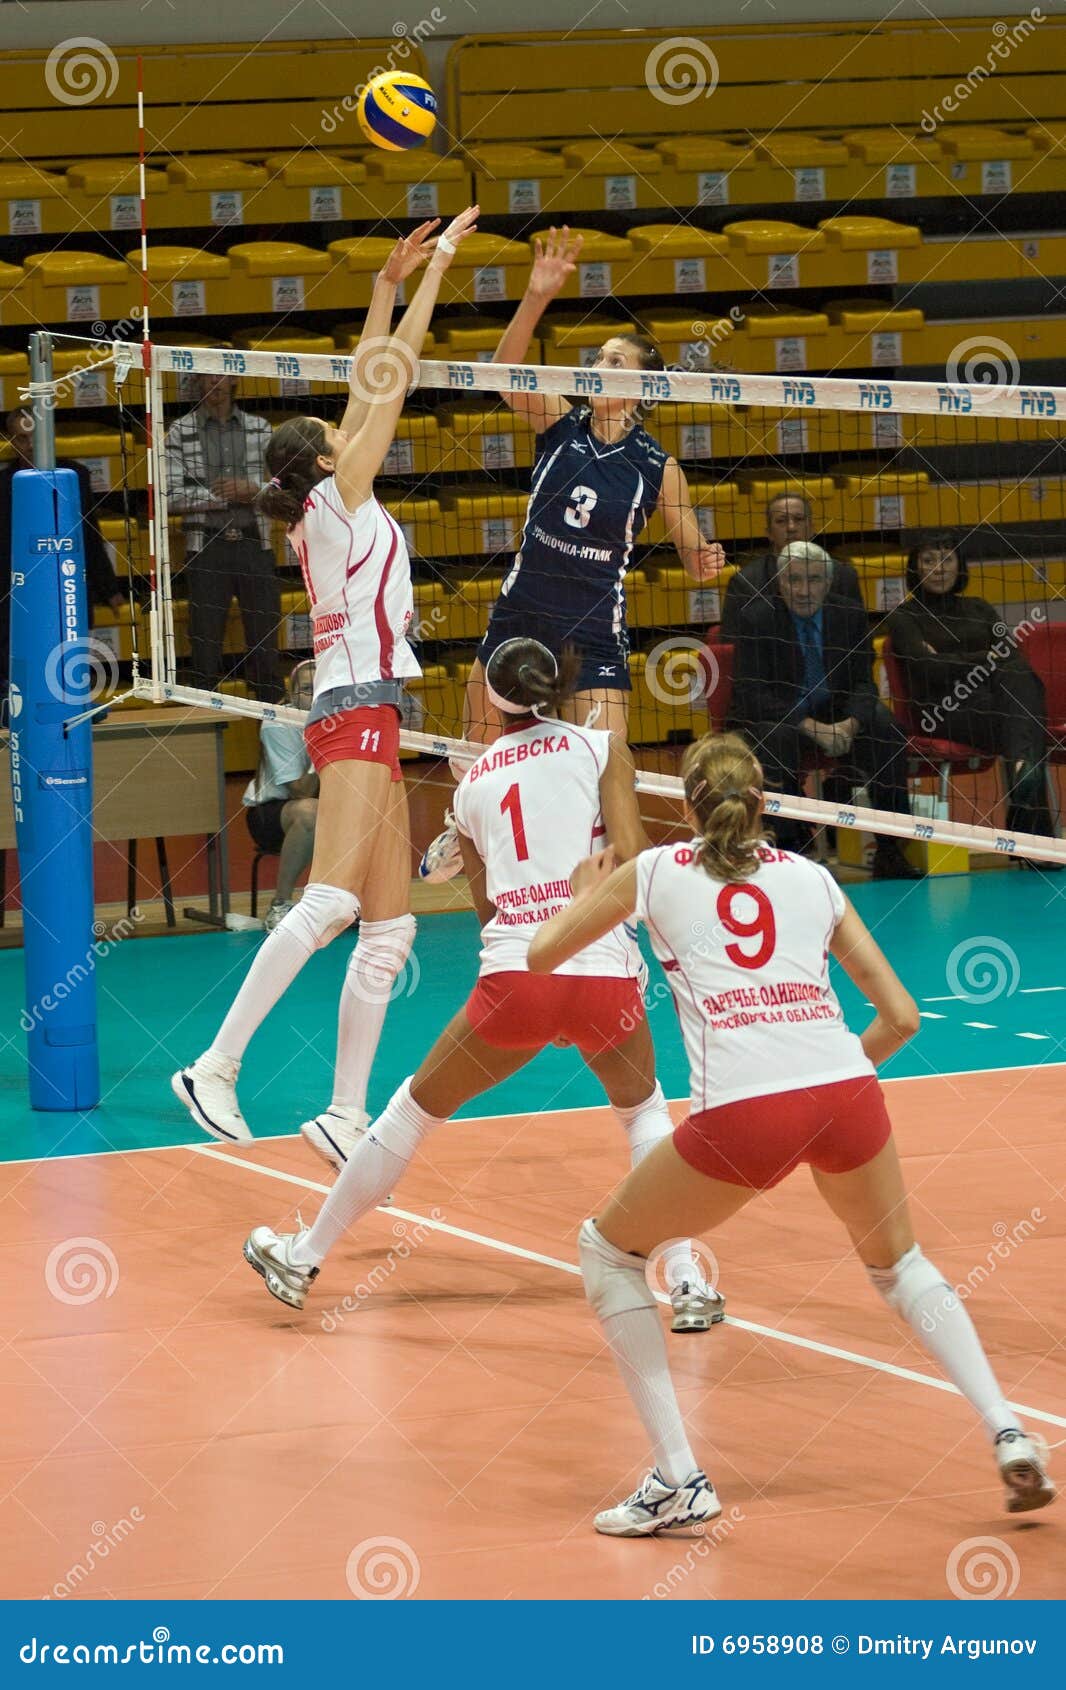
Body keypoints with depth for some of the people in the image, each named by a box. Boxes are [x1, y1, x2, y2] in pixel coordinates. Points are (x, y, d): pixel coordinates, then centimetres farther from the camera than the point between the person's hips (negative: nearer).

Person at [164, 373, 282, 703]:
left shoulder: (259, 428, 11)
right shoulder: (181, 432, 3)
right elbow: (172, 496, -4)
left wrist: (252, 490, -10)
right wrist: (223, 495, -10)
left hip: (254, 544, 2)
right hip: (206, 548, -2)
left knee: (264, 636, 2)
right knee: (205, 639, -1)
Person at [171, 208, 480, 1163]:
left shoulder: (326, 509, 16)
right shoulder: (339, 497, -4)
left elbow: (367, 391, 23)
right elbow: (392, 382, -5)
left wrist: (390, 282, 24)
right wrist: (433, 268, -1)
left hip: (361, 717, 10)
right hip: (358, 710, -10)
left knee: (390, 930, 5)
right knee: (331, 900, -21)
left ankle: (346, 1115, 2)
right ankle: (217, 1066, -25)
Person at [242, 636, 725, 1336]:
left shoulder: (474, 784, 19)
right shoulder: (601, 747, 8)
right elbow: (632, 861, -4)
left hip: (514, 976, 1)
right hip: (604, 971, -1)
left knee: (414, 1111, 20)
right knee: (644, 1110, 27)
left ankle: (304, 1257, 30)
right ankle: (688, 1282, 14)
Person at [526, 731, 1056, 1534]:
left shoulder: (657, 871, 15)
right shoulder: (812, 878, 21)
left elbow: (541, 955, 25)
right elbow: (900, 1014, 19)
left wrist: (584, 894, 44)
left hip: (742, 1110, -3)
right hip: (848, 1095, 3)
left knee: (608, 1251, 20)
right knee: (899, 1262, 32)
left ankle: (679, 1481, 9)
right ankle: (1009, 1434, 14)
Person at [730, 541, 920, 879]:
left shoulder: (850, 615, 0)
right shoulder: (756, 619, -12)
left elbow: (863, 683, 0)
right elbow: (750, 695, -18)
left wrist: (851, 723, -24)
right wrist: (810, 727, -28)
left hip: (837, 719, 4)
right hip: (772, 719, -4)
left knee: (887, 733, -22)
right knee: (778, 738, -37)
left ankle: (889, 852, -17)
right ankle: (792, 848, -28)